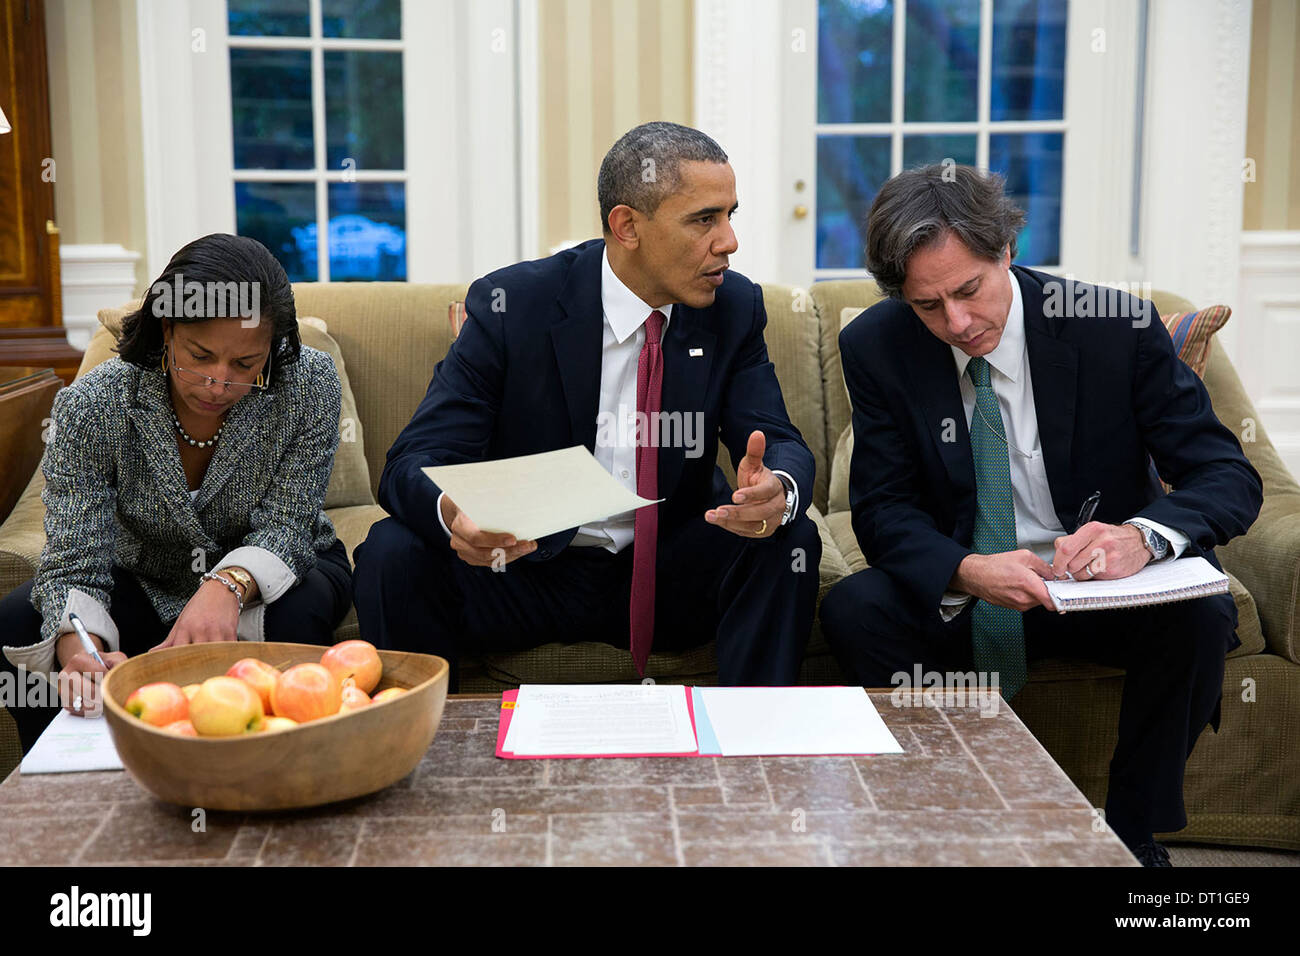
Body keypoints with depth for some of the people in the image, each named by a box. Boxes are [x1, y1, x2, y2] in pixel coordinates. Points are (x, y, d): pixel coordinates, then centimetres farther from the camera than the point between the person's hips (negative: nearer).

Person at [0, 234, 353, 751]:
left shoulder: (310, 384, -23)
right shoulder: (92, 406, -22)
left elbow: (283, 530, -23)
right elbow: (74, 561, -25)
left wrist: (228, 586, -47)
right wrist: (80, 652, -48)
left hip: (269, 574, -1)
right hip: (144, 584, 1)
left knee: (297, 614, -36)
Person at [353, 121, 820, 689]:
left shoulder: (734, 308, -2)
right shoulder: (510, 305, -13)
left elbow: (783, 445, -6)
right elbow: (414, 463, -16)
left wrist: (777, 491, -33)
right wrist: (451, 512, -42)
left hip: (669, 578, 2)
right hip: (522, 568, -2)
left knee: (789, 540, -23)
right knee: (393, 551, -26)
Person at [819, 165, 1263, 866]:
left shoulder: (1116, 327, -15)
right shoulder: (875, 347, -10)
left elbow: (1228, 475, -13)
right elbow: (882, 509, -10)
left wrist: (1140, 536, -37)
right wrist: (966, 570, -33)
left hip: (1101, 590, -1)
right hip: (954, 591, 1)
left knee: (1201, 616, -30)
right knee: (852, 611, -26)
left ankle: (1134, 834, -9)